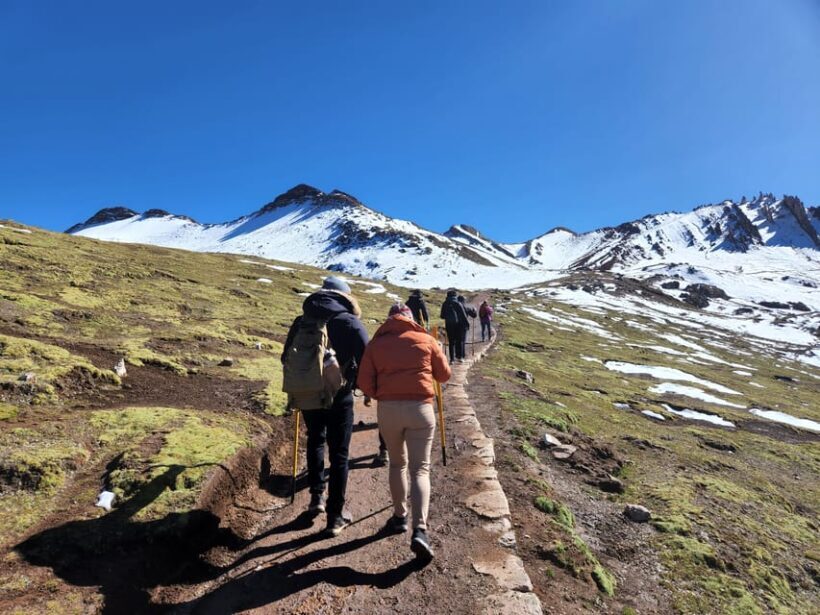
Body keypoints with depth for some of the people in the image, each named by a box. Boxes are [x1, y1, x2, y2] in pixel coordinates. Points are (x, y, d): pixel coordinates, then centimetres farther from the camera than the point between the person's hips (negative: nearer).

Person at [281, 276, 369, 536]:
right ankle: (335, 516, 14)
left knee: (315, 441, 28)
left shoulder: (301, 322, 4)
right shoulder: (350, 322, -9)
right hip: (339, 397, -4)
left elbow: (287, 358, 8)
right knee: (339, 454, 7)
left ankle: (317, 495, 30)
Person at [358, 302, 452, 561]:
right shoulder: (426, 339, 6)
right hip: (420, 407, -1)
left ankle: (399, 516, 32)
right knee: (420, 468, 5)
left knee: (397, 463, 22)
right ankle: (420, 529, -7)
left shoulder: (375, 343, 7)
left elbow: (364, 383, 1)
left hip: (387, 409, 1)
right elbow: (444, 375, 11)